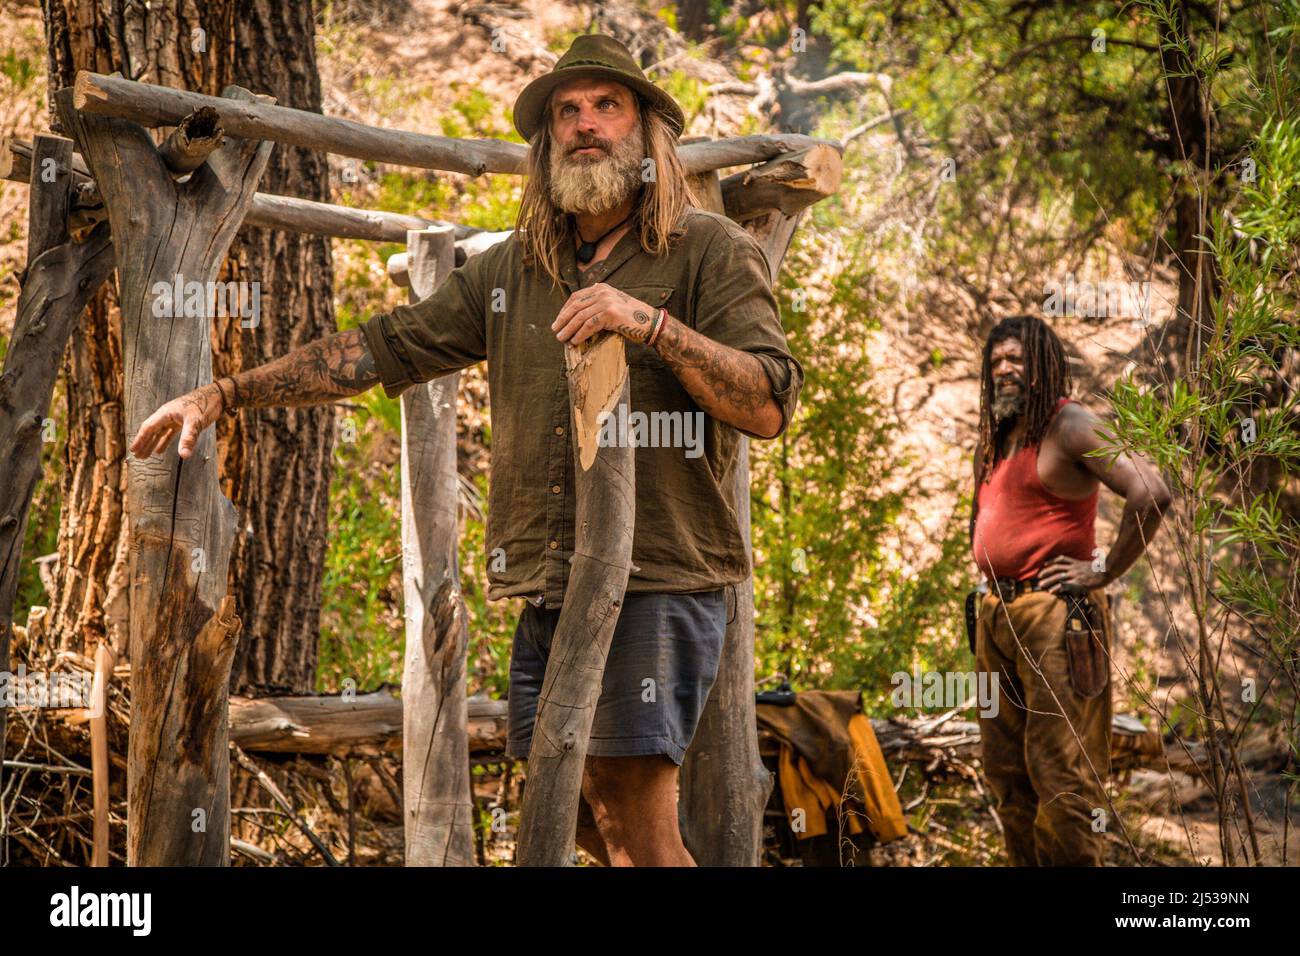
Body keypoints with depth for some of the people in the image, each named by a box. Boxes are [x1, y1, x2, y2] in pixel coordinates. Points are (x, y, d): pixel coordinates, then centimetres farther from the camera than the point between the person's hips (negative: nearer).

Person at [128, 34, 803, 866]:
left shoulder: (711, 252, -1)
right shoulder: (512, 271, 16)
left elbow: (770, 406, -10)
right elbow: (384, 349, 17)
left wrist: (652, 324, -21)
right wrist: (222, 395, 15)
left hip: (658, 582, -6)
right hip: (548, 592, 6)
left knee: (638, 825, -13)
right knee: (592, 822, 8)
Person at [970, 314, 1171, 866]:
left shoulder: (1069, 426, -9)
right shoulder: (999, 439, 17)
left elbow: (1151, 494, -20)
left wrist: (1105, 571, -15)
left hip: (1053, 614, -9)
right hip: (995, 615, 9)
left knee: (1059, 770, -10)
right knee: (1006, 772, 11)